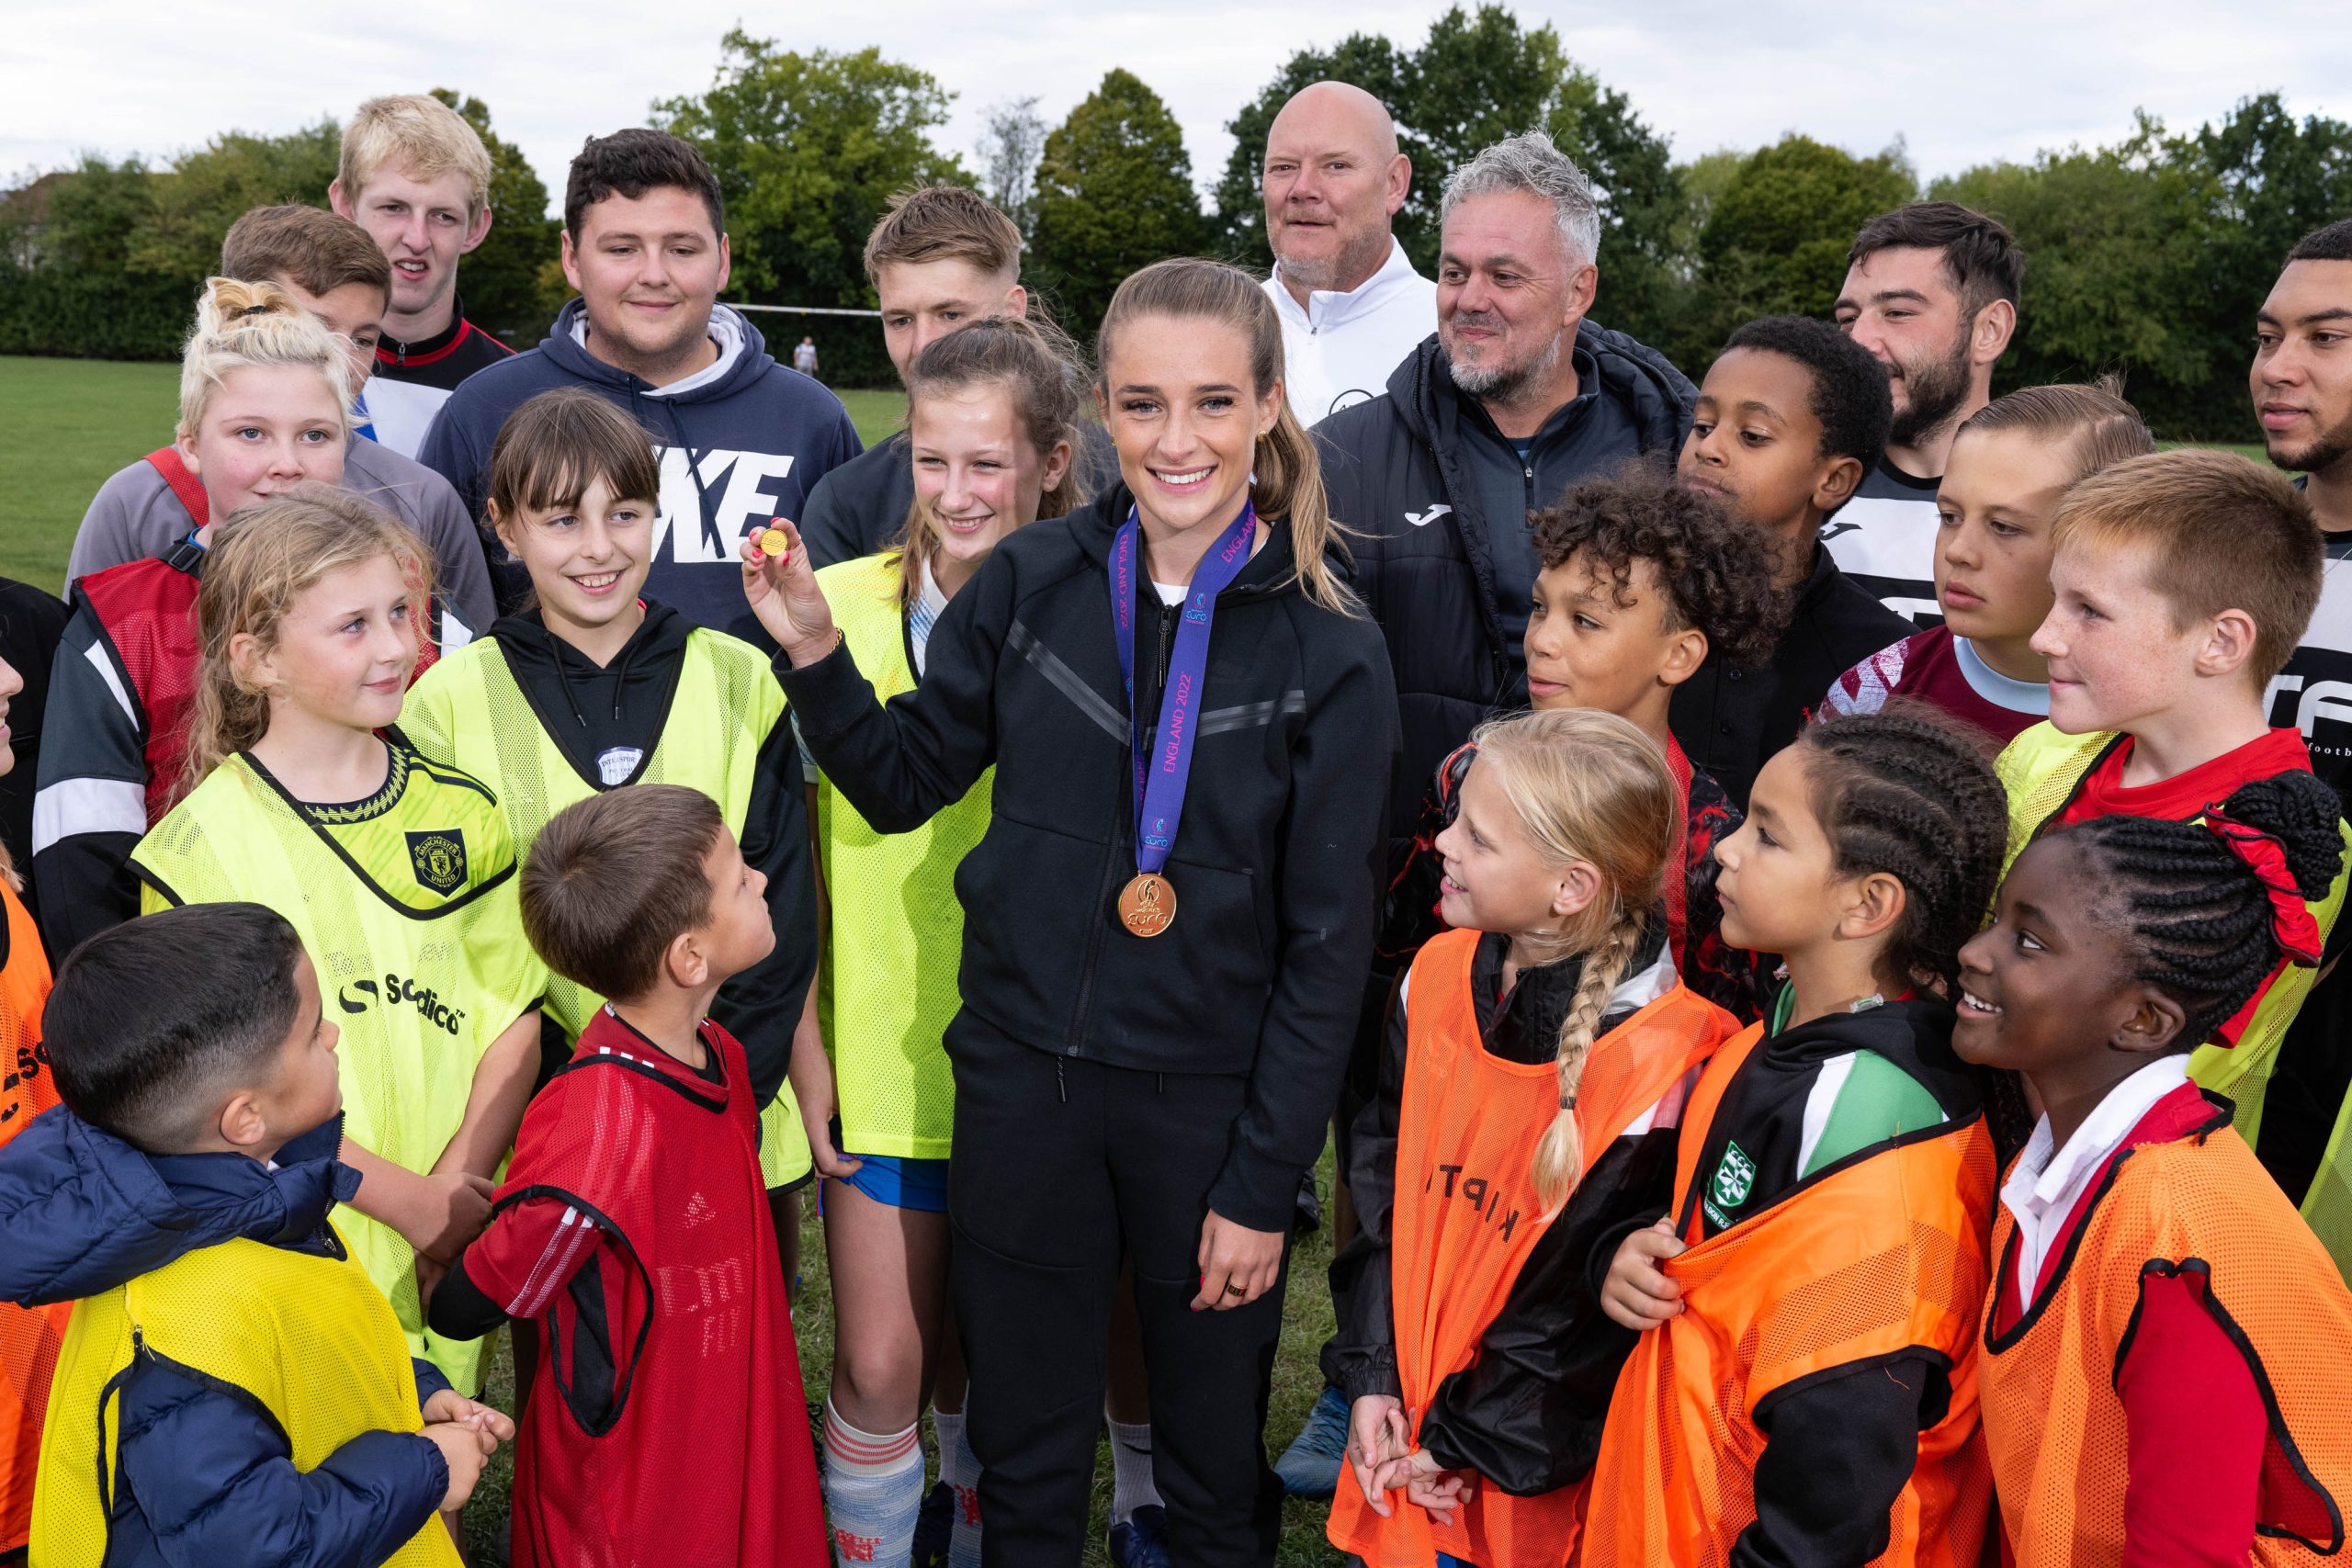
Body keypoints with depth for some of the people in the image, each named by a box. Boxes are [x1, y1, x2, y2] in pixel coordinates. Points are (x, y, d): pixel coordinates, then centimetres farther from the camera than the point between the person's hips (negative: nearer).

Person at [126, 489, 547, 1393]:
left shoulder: (460, 812, 4)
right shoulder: (204, 842, -9)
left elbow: (512, 1016, 3)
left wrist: (458, 1183, -11)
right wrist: (400, 1194, -15)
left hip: (451, 1250, 4)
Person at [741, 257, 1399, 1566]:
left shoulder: (1328, 652, -11)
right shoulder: (1035, 583, -5)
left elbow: (1328, 944, -8)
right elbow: (904, 781, 6)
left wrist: (1263, 1183, -8)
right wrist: (816, 651, -11)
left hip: (1210, 1100, -2)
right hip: (1023, 1075, 2)